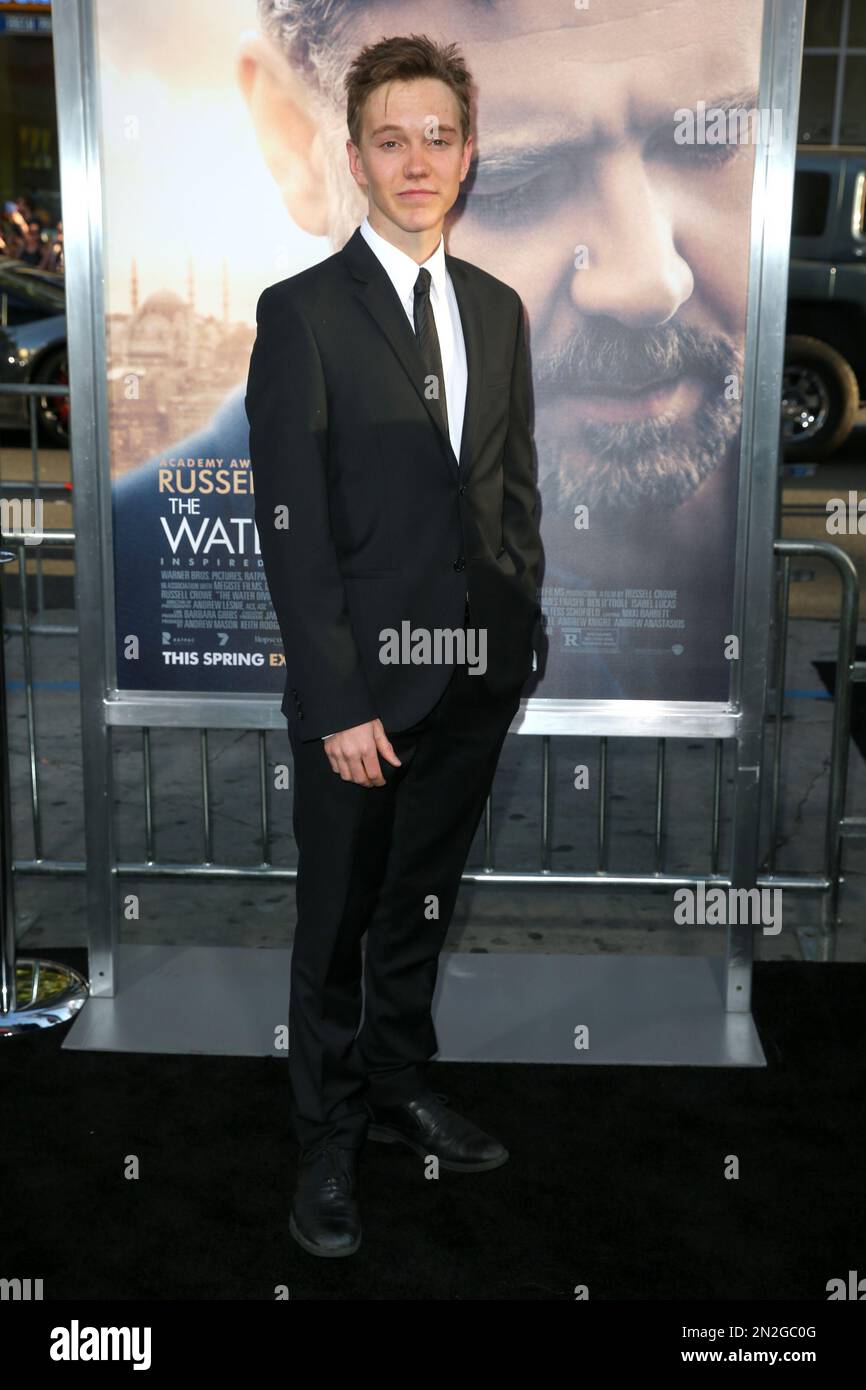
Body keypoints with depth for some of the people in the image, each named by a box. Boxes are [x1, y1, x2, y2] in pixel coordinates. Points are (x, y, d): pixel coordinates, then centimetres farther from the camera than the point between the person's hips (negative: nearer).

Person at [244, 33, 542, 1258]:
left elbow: (516, 483, 13)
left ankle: (399, 1085, 39)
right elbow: (291, 525, -12)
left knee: (422, 904, 19)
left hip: (477, 676, 5)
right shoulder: (302, 312, -8)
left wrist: (522, 634, 7)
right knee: (337, 921, 10)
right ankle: (329, 1139, 29)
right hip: (361, 680, -4)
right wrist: (339, 700, -16)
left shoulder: (499, 309, 9)